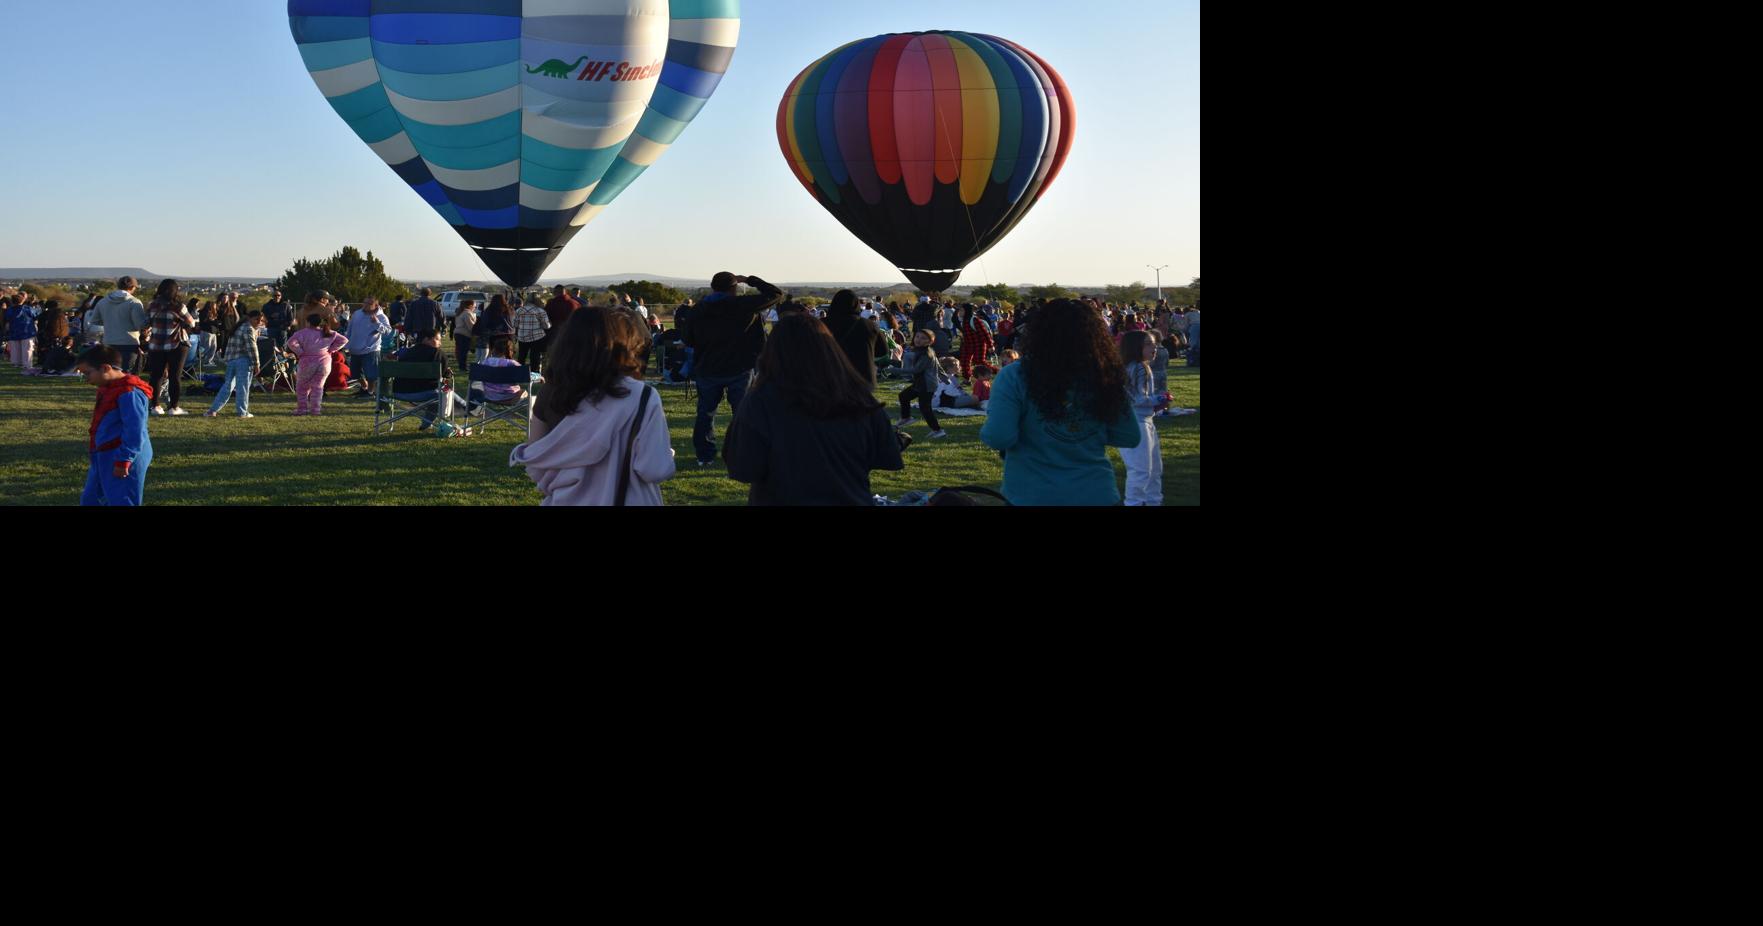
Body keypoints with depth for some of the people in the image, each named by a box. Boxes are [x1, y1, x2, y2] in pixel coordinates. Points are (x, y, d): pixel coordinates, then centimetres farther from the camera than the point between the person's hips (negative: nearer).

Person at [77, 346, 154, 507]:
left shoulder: (129, 392, -20)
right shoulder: (109, 388, 14)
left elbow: (134, 431, -24)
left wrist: (123, 461, -24)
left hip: (124, 458, -11)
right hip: (104, 457, 11)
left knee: (121, 502, -8)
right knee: (90, 500, 18)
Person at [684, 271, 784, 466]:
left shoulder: (698, 310, 0)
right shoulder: (743, 305, -11)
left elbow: (689, 341, 10)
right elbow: (776, 295, -3)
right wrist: (750, 280, 4)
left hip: (707, 370, 3)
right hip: (739, 369, -3)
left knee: (706, 412, 14)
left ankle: (705, 455, 17)